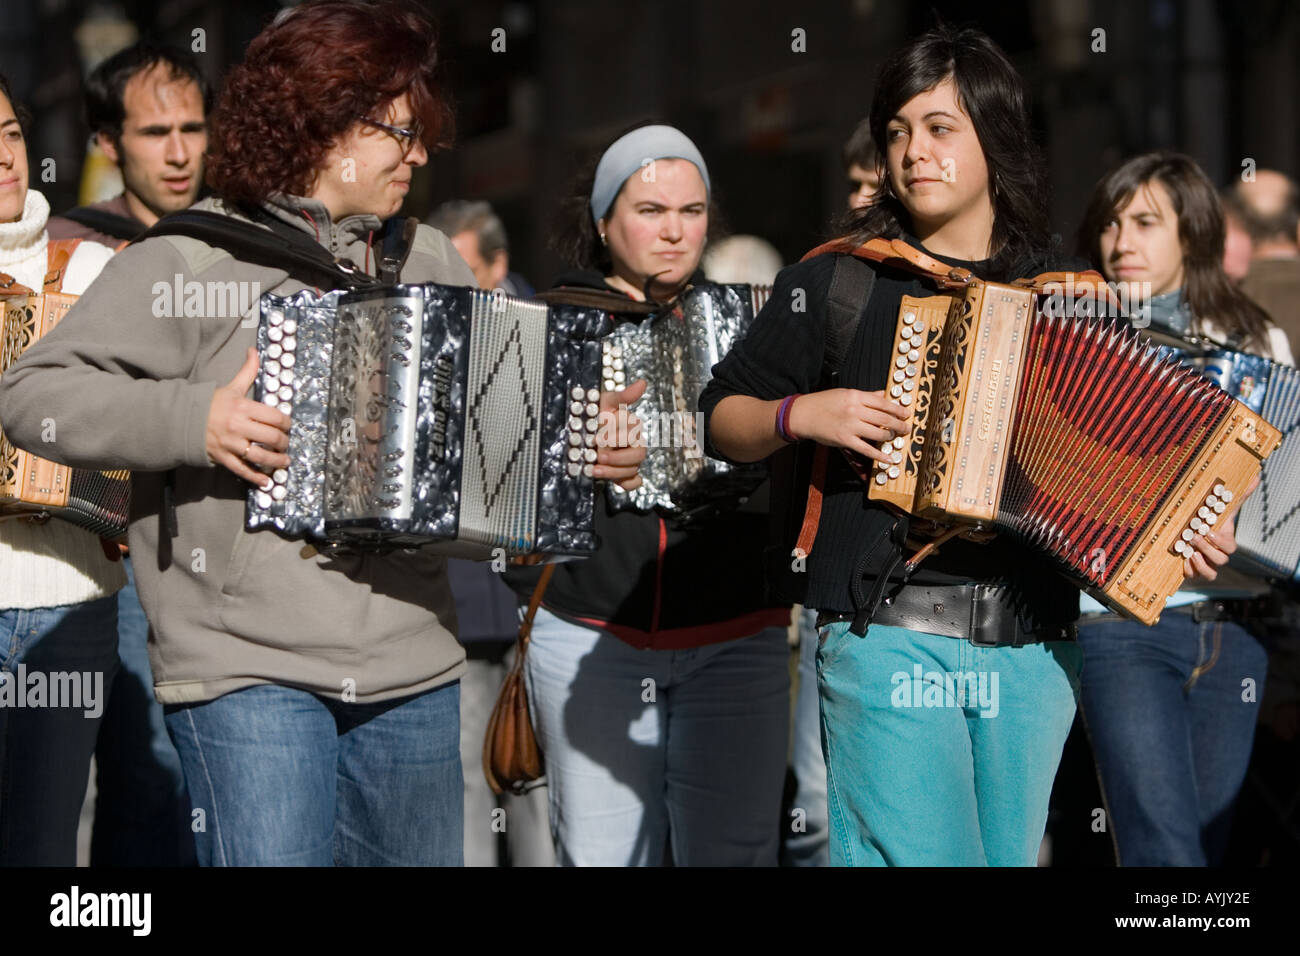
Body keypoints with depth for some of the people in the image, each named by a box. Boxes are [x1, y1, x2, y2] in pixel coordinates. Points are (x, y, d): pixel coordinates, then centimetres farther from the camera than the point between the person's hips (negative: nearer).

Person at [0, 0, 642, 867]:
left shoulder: (433, 264, 14)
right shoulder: (187, 261, -3)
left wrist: (590, 448, 5)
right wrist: (193, 420, -18)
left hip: (414, 669, 6)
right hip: (246, 671, -5)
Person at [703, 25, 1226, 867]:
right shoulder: (839, 279, 4)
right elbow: (721, 418, 9)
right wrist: (801, 414, -9)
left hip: (1033, 646, 3)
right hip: (889, 633, -3)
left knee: (1008, 853, 9)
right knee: (917, 852, -12)